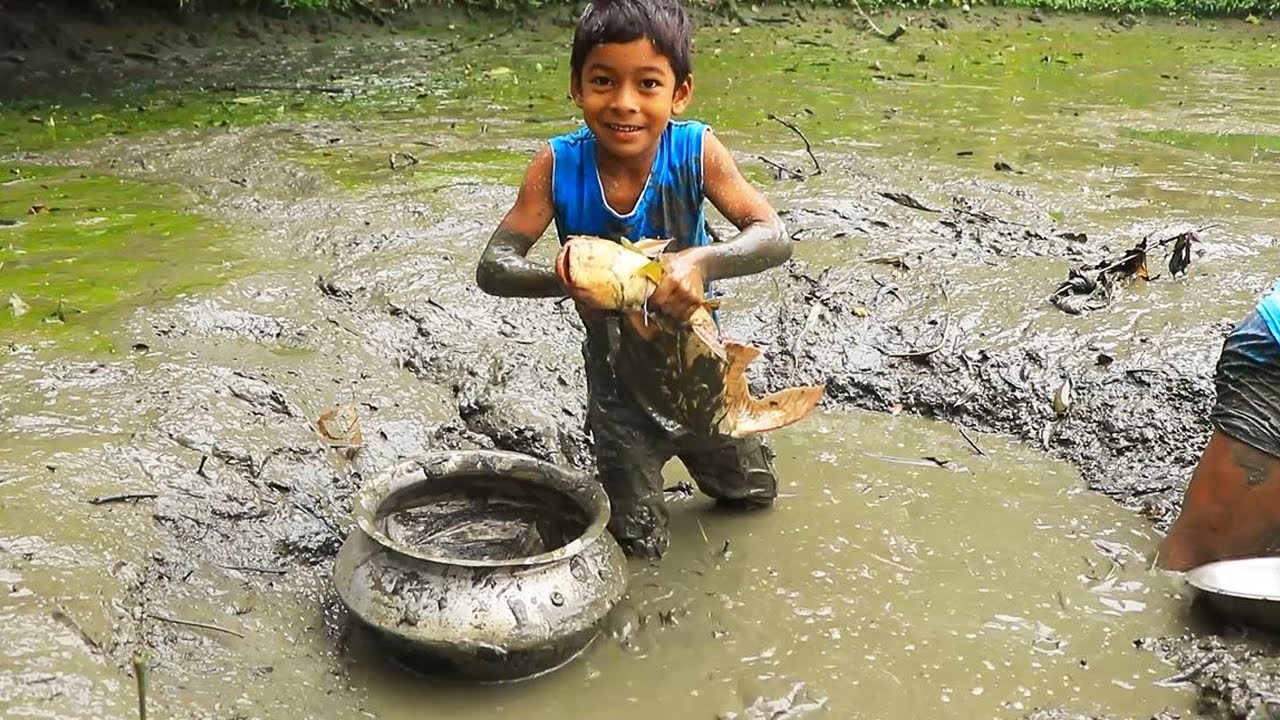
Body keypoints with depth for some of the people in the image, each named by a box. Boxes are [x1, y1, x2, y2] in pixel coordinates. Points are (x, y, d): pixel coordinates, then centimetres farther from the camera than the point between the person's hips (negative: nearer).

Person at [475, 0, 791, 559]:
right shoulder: (558, 166, -24)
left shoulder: (695, 151, -23)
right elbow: (493, 268, -25)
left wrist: (701, 261, -48)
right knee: (637, 552, 13)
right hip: (617, 380, -1)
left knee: (754, 496, 24)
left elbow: (774, 238, -27)